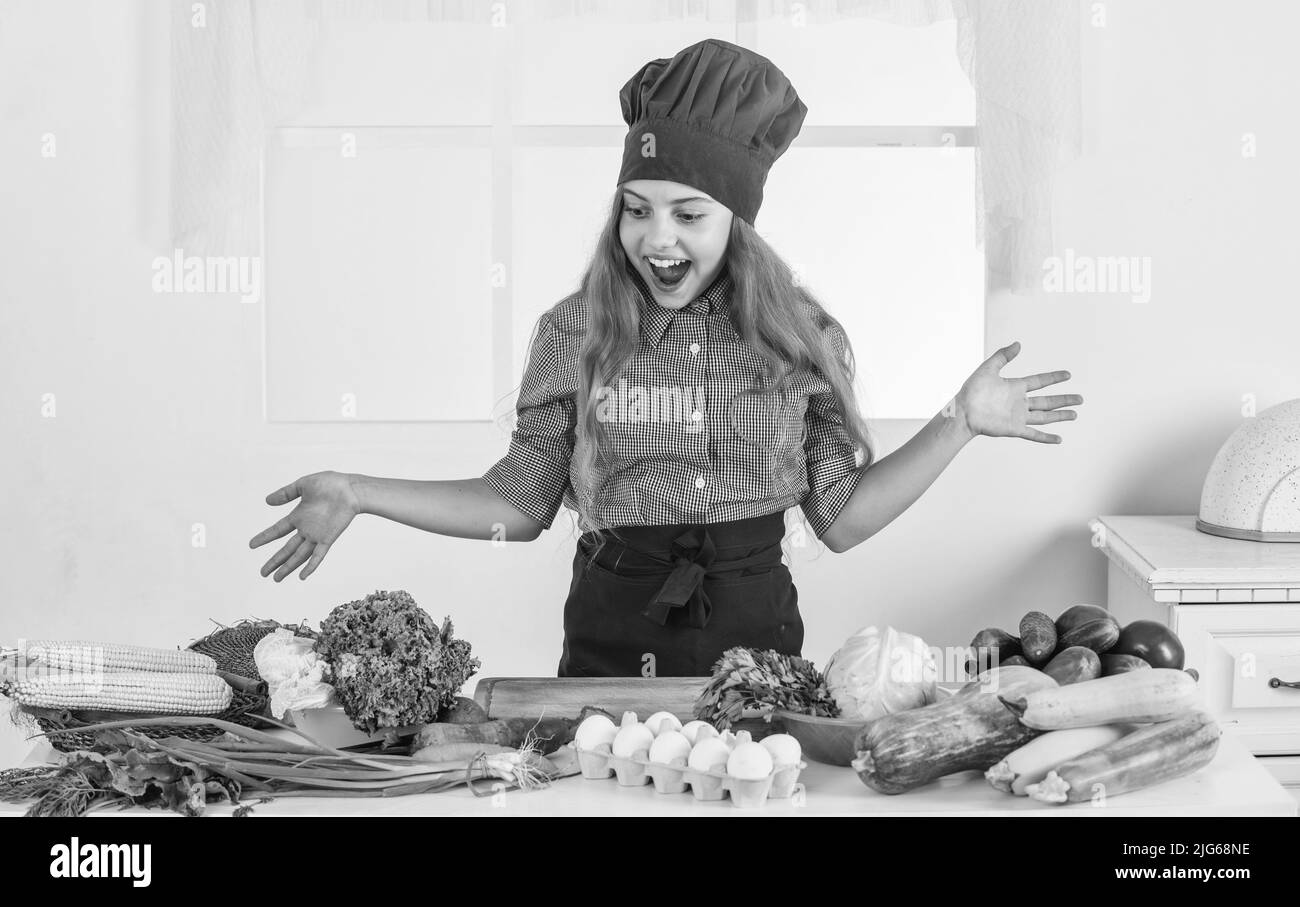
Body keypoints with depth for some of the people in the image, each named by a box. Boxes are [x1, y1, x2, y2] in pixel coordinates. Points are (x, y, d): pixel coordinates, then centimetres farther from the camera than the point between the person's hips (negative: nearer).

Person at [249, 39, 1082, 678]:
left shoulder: (802, 338, -1)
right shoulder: (575, 334, -2)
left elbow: (841, 518, 3)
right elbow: (520, 504, 3)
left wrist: (959, 423, -2)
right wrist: (359, 495, -4)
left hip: (755, 627, 1)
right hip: (613, 635, 0)